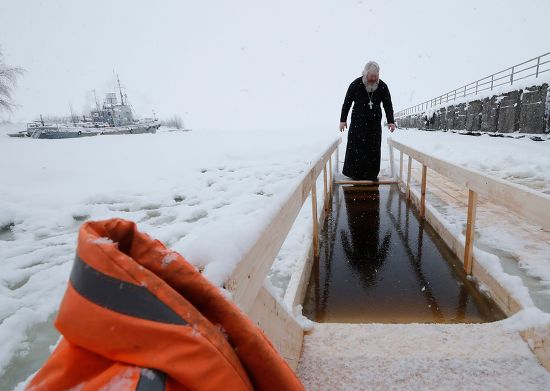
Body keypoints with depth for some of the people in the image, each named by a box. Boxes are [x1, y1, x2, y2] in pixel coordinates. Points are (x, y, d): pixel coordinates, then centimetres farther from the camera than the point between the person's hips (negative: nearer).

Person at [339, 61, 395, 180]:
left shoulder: (382, 86, 1)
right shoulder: (355, 84, -5)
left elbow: (388, 105, 5)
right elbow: (347, 103, 1)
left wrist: (390, 121, -6)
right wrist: (343, 120, -2)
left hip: (375, 123, 2)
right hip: (358, 122, -2)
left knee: (373, 150, 1)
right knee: (355, 148, -5)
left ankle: (372, 174, 11)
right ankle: (354, 173, 7)